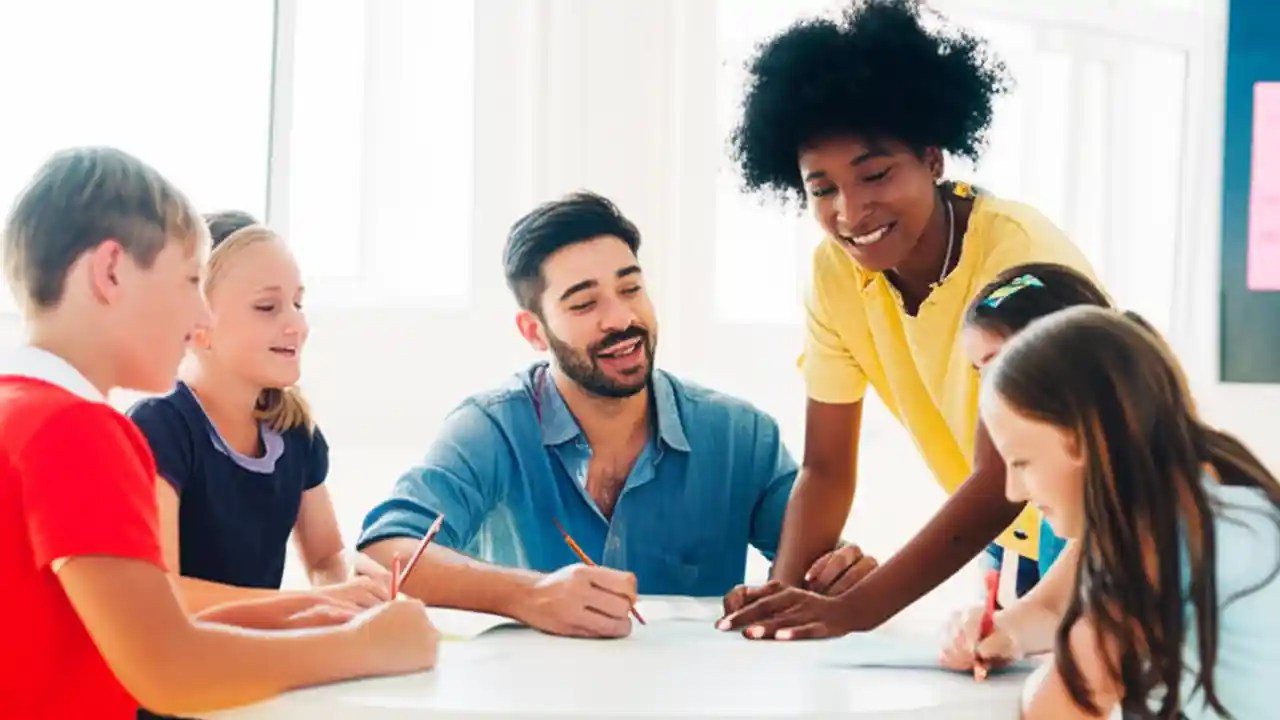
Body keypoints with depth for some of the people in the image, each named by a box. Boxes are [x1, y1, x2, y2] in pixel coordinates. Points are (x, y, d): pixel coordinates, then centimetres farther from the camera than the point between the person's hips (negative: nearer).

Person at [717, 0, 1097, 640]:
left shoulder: (1015, 252, -27)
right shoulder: (835, 270, -11)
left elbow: (1001, 482, -32)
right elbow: (826, 469, -7)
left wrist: (855, 609, -42)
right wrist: (784, 593, -26)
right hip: (1023, 545, 4)